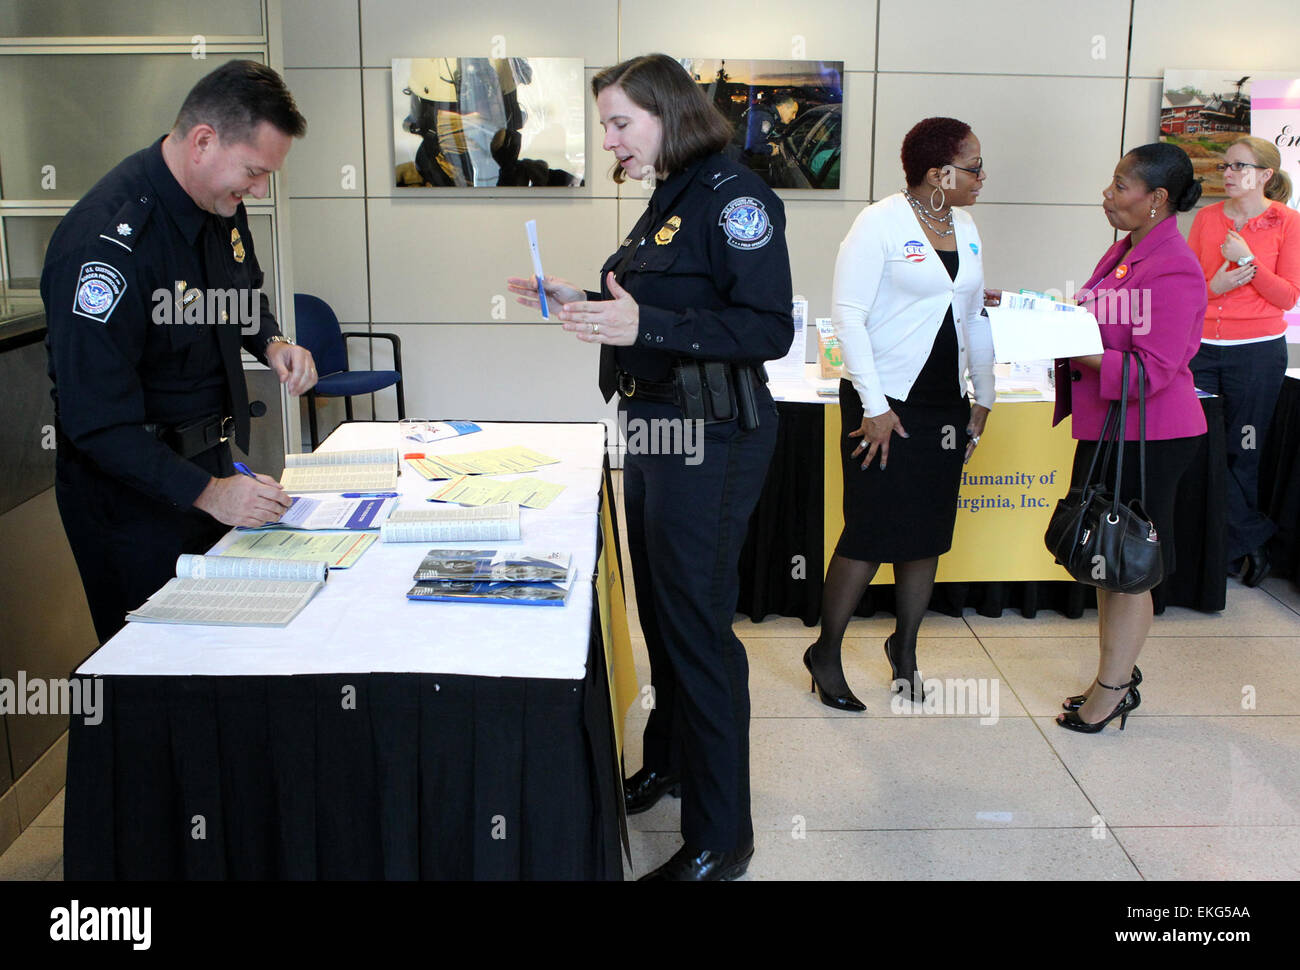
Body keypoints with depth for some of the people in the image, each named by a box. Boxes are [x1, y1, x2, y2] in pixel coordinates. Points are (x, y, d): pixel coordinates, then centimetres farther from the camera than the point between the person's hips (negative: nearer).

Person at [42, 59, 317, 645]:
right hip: (133, 490, -8)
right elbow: (96, 421, -28)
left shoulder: (220, 202, -1)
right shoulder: (106, 242, -27)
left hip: (210, 460, 8)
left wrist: (270, 343, -1)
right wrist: (207, 493, -34)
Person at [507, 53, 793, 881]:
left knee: (698, 625, -3)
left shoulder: (735, 195, -14)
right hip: (654, 425, 9)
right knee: (660, 607, 19)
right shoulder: (668, 199, 14)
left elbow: (769, 330, -22)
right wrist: (580, 305, 11)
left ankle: (720, 838, 10)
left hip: (712, 435, -9)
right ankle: (669, 759, 39)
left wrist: (645, 325, -29)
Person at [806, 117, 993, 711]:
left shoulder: (965, 227, 13)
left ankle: (905, 646, 27)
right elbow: (847, 315, -13)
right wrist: (874, 406, -17)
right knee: (871, 533, -5)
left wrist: (984, 397, 16)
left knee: (929, 532, 10)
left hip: (945, 404, 7)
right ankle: (825, 653, 11)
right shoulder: (880, 223, -9)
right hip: (886, 402, -7)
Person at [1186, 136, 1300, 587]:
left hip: (1258, 351, -3)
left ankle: (1241, 545, 21)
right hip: (1201, 347, 3)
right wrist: (1214, 287, -11)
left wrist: (1247, 261, -16)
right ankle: (1254, 539, 15)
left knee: (1242, 454, 5)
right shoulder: (1207, 217, 7)